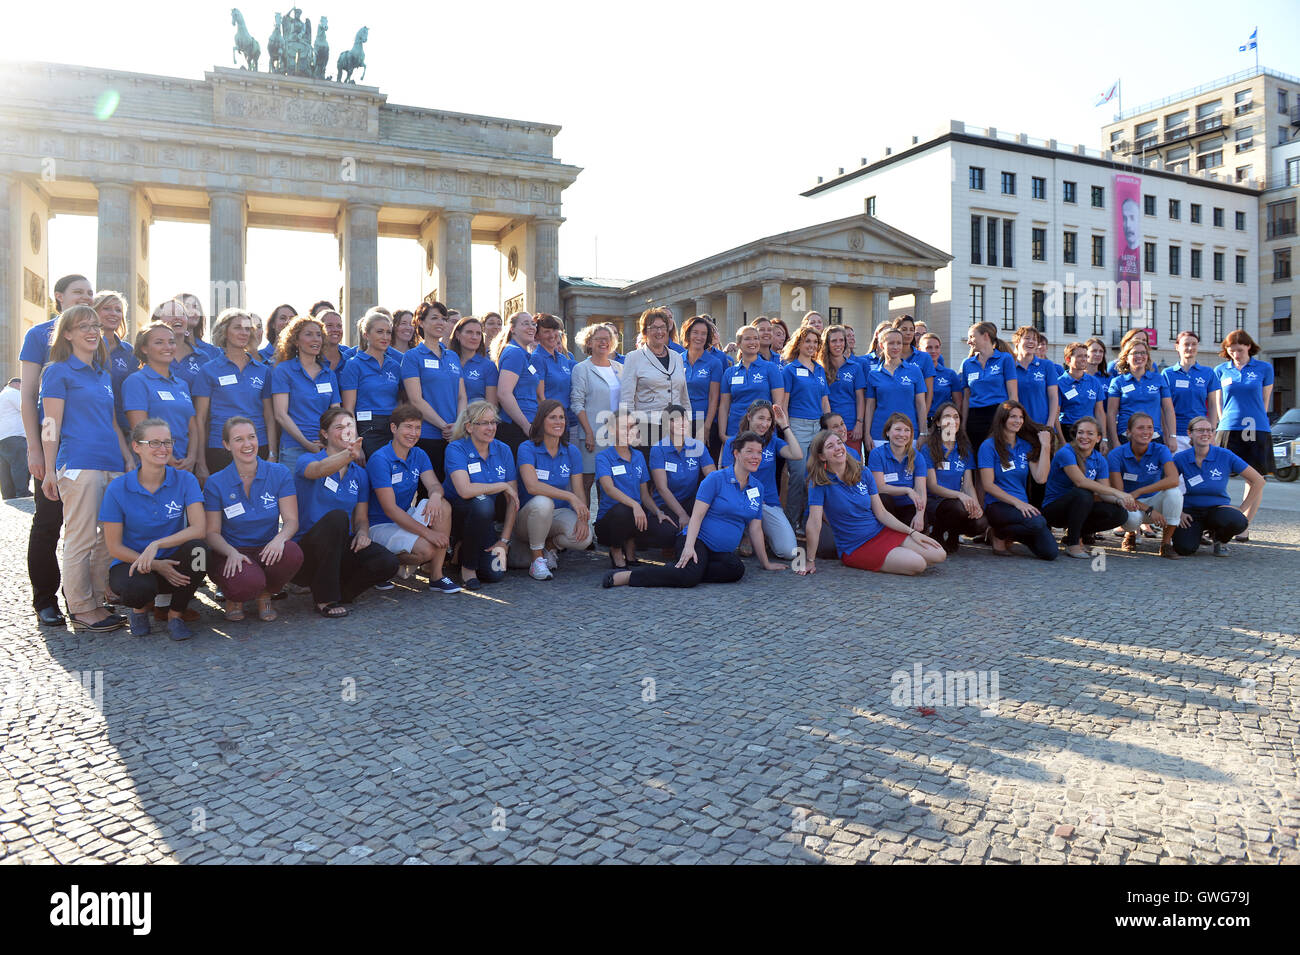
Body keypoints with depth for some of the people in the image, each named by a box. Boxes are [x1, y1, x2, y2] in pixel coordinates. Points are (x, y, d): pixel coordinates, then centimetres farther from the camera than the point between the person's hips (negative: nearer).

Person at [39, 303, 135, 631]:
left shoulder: (103, 374, 20)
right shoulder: (58, 371, 0)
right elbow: (51, 425, -4)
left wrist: (129, 458, 17)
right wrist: (50, 471, -7)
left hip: (112, 465, 7)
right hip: (79, 465, -7)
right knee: (81, 539, -3)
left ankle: (97, 602, 15)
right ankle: (80, 609, 5)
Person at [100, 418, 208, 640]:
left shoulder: (185, 480, -5)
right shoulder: (118, 488, -7)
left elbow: (199, 528, -17)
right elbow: (114, 548, -6)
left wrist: (157, 544, -30)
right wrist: (156, 565, -19)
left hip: (171, 562, 1)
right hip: (130, 562, -1)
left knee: (196, 549, -32)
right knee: (137, 587, -37)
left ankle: (176, 614, -7)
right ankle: (141, 607, 6)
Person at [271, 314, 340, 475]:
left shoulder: (329, 374, 15)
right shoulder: (283, 370, 2)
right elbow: (280, 415, -6)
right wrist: (307, 444, -14)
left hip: (327, 449, 4)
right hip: (294, 449, -4)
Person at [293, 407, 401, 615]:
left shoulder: (359, 473, 11)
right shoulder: (307, 460, -4)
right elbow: (320, 469, -29)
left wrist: (362, 532, -11)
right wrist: (348, 455, -50)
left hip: (339, 549, 4)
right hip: (305, 551, -4)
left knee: (388, 562, -23)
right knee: (336, 517, -35)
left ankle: (338, 593, 5)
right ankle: (324, 599, -21)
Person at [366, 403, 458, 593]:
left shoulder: (419, 455, 6)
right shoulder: (380, 460, -17)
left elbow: (433, 484, -8)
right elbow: (390, 509, -21)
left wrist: (435, 495, -35)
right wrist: (427, 532, -27)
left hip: (407, 517, 7)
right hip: (381, 525, -7)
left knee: (443, 505, -22)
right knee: (427, 548, -31)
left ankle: (436, 575, -18)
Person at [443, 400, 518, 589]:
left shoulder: (503, 450, 0)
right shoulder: (456, 449, -14)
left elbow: (513, 500, -1)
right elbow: (465, 490, -31)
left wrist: (504, 540, -8)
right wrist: (502, 485, -18)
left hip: (484, 521, 4)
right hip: (455, 515, -4)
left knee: (496, 573, -19)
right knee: (482, 502, -37)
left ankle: (464, 549, 17)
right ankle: (467, 566, -14)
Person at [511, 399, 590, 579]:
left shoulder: (572, 451, 2)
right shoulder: (527, 449, -12)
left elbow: (579, 493, 0)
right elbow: (532, 486, -27)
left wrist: (583, 517, -20)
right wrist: (570, 497, -33)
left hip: (560, 514, 4)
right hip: (529, 515, -4)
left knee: (584, 538, -27)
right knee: (542, 502, -39)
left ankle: (551, 545, 9)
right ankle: (536, 558, -17)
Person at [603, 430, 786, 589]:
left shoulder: (757, 488, 11)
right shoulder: (716, 479, -6)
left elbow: (755, 529, 17)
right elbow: (697, 515, -12)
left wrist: (765, 563, 20)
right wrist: (689, 546, -25)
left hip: (722, 550, 6)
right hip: (699, 540, -5)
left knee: (736, 569, -31)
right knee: (690, 575, -36)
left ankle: (686, 570, -19)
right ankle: (625, 576, -31)